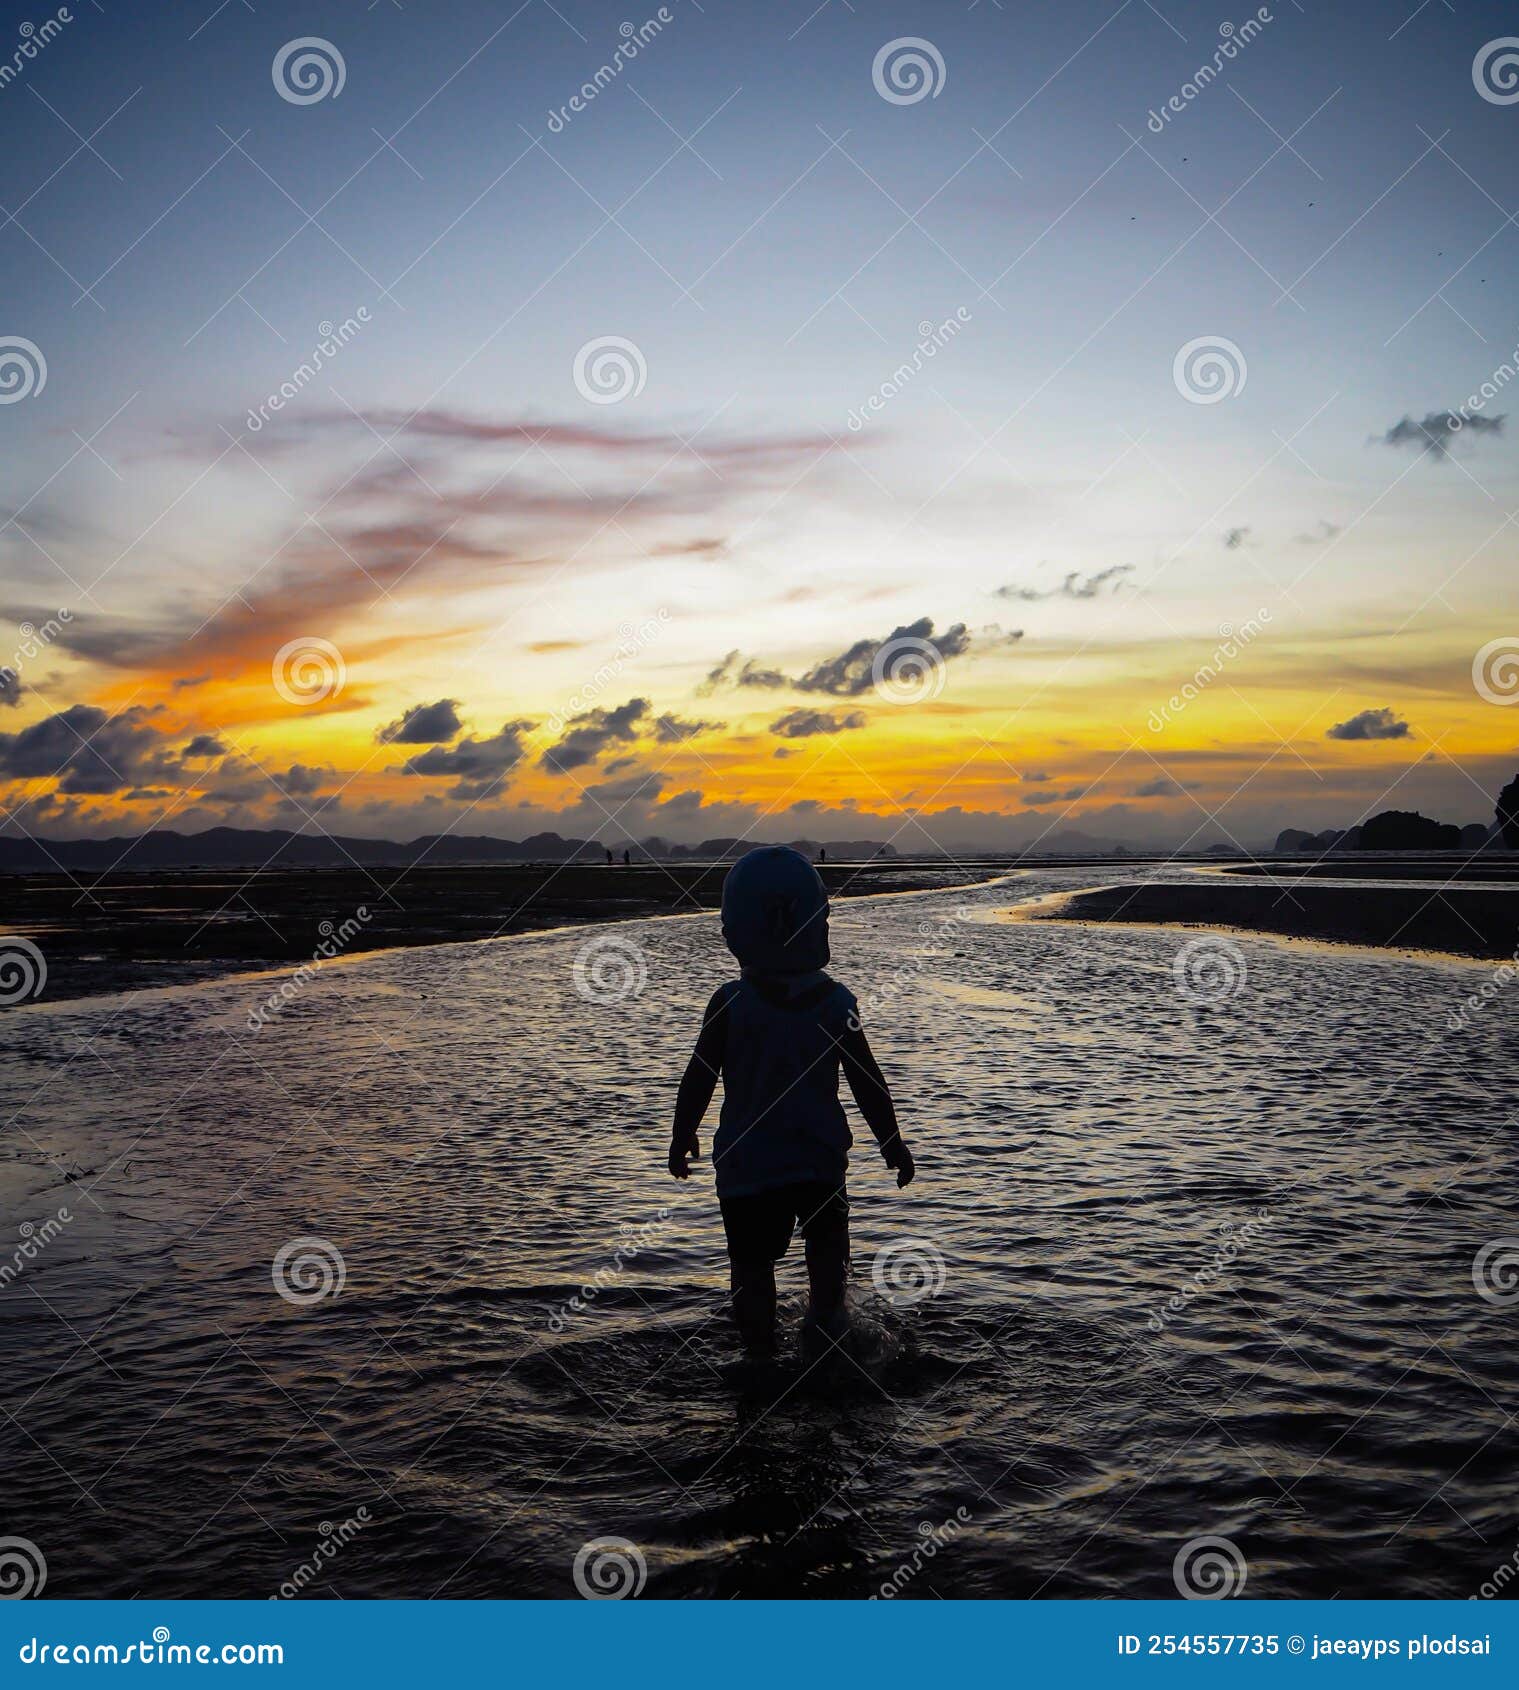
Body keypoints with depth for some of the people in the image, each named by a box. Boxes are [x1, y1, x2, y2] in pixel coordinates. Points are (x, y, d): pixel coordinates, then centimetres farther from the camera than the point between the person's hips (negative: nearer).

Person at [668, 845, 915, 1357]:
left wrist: (682, 1137, 9)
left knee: (752, 1266, 12)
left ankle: (761, 1353, 16)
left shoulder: (730, 1003, -13)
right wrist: (892, 1143, 11)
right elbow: (868, 1084, -2)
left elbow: (698, 1079, -6)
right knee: (827, 1248, 24)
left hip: (746, 1162, -1)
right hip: (821, 1161, 1)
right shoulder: (838, 1002, -8)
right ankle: (825, 1320, 11)